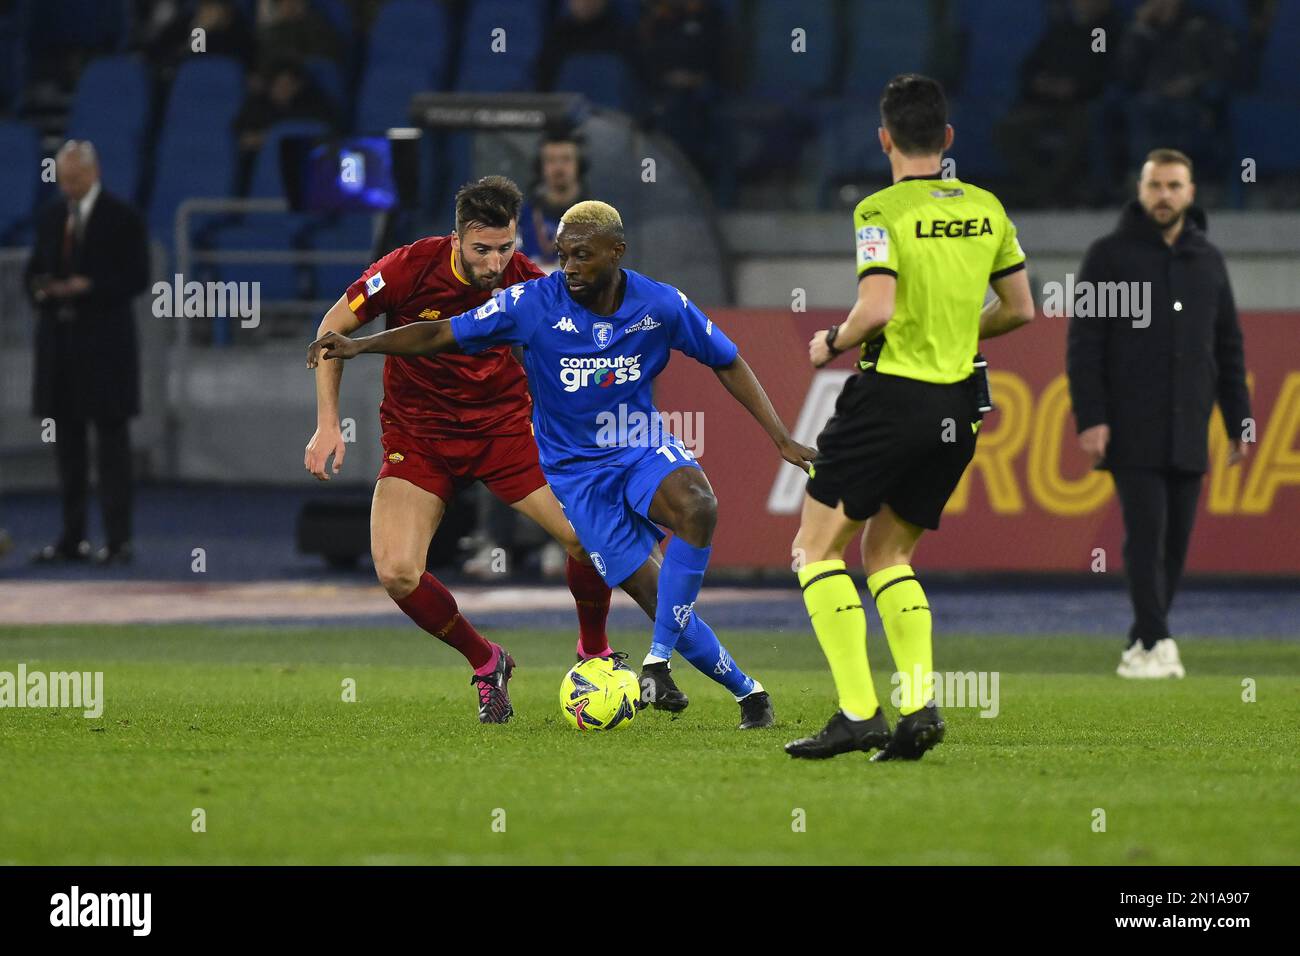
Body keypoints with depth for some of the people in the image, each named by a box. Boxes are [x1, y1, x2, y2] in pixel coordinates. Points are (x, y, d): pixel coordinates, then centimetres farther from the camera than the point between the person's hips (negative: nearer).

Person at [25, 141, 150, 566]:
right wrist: (41, 288, -5)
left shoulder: (122, 218, -3)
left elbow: (137, 277, -7)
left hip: (104, 343, -6)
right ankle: (72, 537, 12)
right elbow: (34, 270, 18)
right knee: (68, 443, 8)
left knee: (111, 443, -4)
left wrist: (89, 287, -18)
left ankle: (118, 539, -4)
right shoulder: (50, 217, 13)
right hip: (59, 337, 6)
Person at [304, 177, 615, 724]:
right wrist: (328, 424, -10)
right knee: (397, 572, -20)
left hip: (503, 428, 1)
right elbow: (334, 327, -5)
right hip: (417, 436, -1)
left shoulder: (529, 285, -15)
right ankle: (487, 664, 8)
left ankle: (593, 653, 13)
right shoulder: (411, 268, -19)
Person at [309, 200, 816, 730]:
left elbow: (728, 363, 5)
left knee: (698, 508, -34)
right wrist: (360, 344, -21)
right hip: (578, 468, -1)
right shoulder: (532, 304, -13)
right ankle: (747, 691, 9)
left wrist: (781, 438, 2)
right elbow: (440, 336, -8)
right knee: (657, 595, -11)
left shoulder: (661, 305, -8)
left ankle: (659, 660, -24)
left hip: (643, 445, 1)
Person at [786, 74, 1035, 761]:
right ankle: (920, 705, 2)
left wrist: (832, 343, -3)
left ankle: (857, 711, -7)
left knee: (818, 549, 5)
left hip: (891, 396, -6)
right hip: (959, 407, 6)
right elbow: (1019, 309, 12)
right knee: (886, 555, 19)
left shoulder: (882, 212, -12)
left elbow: (877, 309, -23)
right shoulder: (986, 208, 7)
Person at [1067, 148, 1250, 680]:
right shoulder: (1110, 255, 0)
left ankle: (1142, 646, 10)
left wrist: (1239, 422, 12)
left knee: (1177, 538, 3)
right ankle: (1155, 643, -15)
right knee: (1146, 531, -13)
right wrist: (1090, 418, -12)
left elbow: (1228, 347, 18)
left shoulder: (1208, 261, 13)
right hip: (1131, 430, -4)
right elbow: (1084, 343, -3)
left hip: (1188, 431, 4)